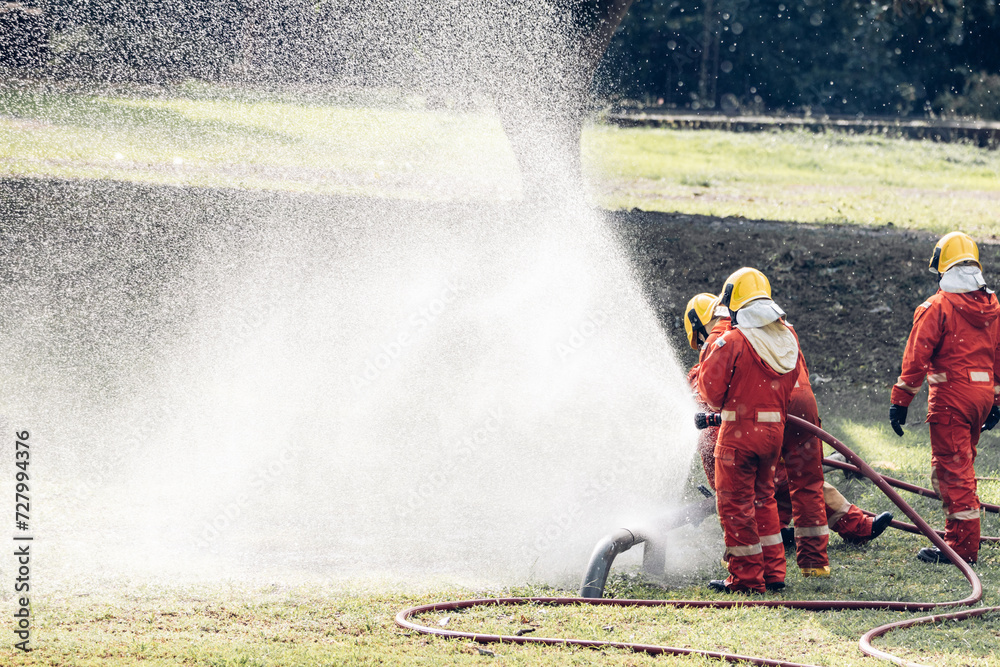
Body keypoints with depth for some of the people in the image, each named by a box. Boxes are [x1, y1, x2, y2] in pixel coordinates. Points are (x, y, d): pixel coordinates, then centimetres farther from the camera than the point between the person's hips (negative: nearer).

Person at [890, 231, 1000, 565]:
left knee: (952, 469, -5)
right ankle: (964, 535, 25)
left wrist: (900, 401, -7)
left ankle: (962, 546, -7)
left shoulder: (937, 307, -10)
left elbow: (915, 358, -12)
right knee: (963, 463, 20)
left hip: (950, 396, -7)